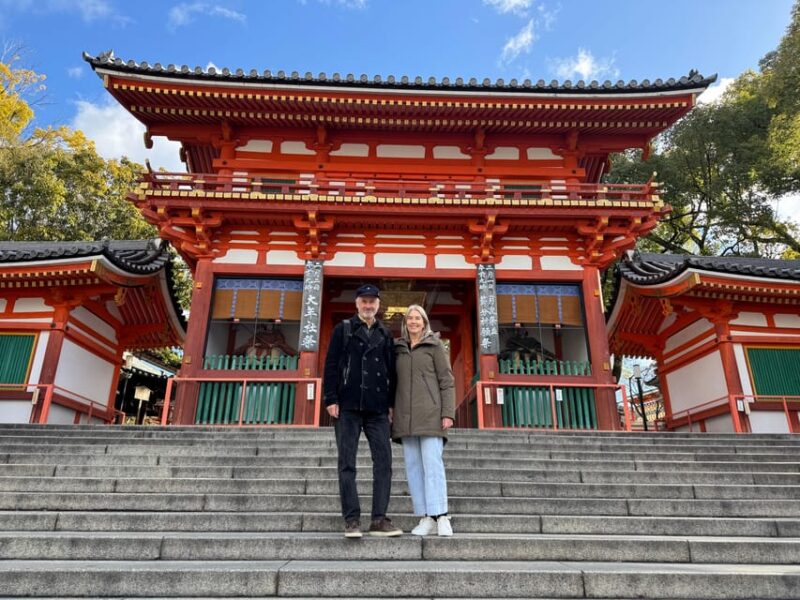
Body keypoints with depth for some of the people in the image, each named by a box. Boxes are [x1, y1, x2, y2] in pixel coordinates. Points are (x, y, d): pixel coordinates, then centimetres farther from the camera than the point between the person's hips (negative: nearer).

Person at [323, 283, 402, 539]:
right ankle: (352, 519, 6)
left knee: (384, 462, -2)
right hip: (348, 407, -2)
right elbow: (331, 365, 2)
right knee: (347, 463, 0)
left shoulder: (385, 334, 15)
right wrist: (331, 399, -7)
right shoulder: (343, 329, 7)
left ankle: (379, 519, 5)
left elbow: (391, 371, 15)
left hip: (377, 409, 3)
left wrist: (391, 403, 8)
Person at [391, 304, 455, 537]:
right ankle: (426, 518, 5)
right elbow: (395, 383, 16)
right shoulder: (398, 349, 16)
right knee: (413, 466, 1)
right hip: (406, 415, 4)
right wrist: (392, 415, 10)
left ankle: (441, 517, -6)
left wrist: (448, 413, -10)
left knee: (432, 463, -10)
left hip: (430, 413, -4)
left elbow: (447, 380, 0)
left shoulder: (435, 345, 5)